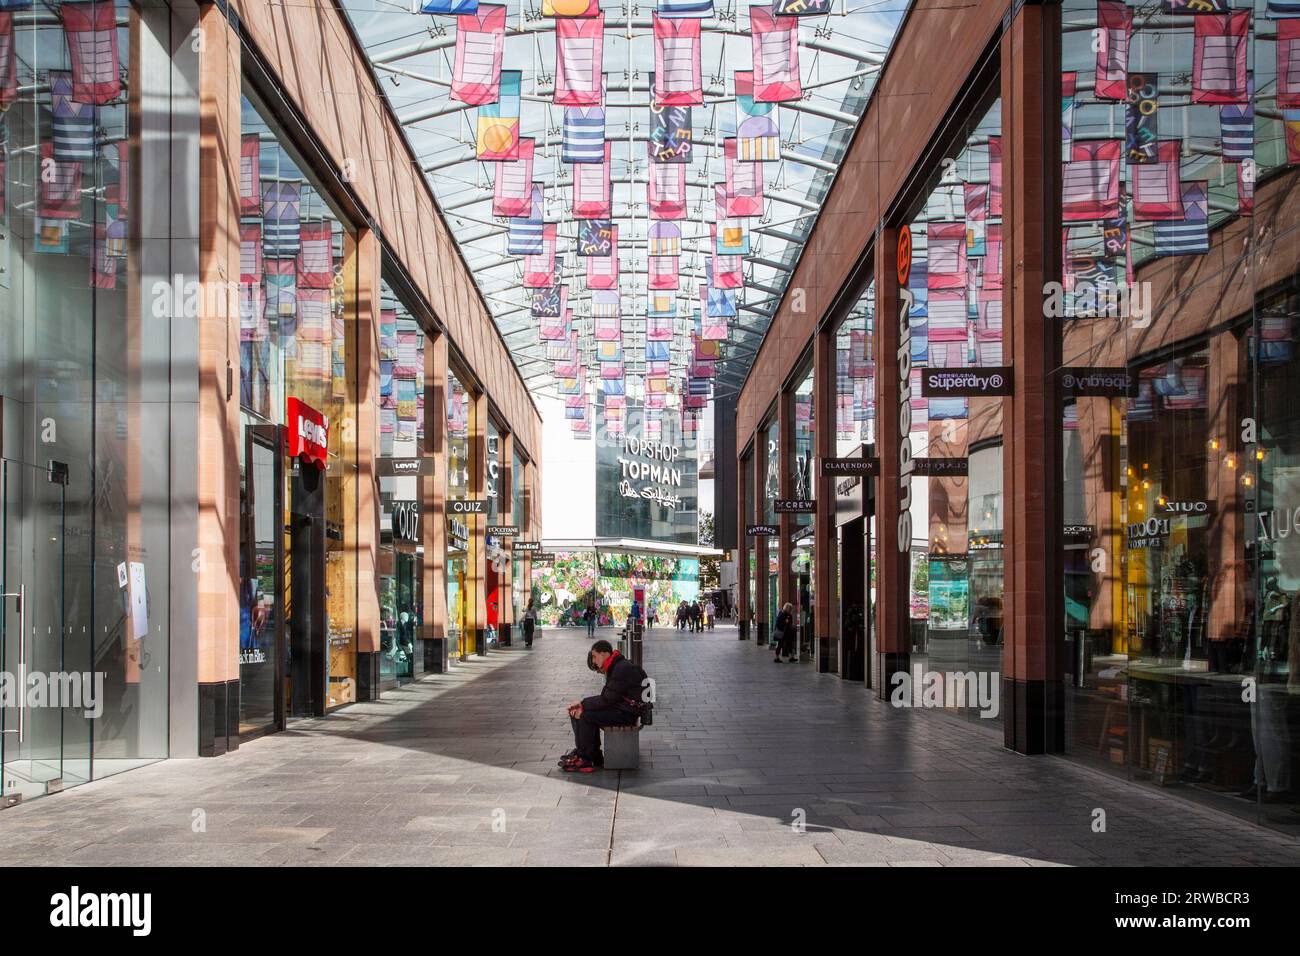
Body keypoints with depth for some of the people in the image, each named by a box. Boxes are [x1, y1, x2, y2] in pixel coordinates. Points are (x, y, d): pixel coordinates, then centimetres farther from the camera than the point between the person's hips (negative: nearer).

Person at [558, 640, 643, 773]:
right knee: (575, 713, 3)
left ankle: (586, 760, -13)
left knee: (586, 717, -23)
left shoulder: (623, 669, -20)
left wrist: (582, 703, -13)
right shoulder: (614, 667, 13)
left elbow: (606, 700, -22)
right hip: (617, 707, 10)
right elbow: (606, 696, 10)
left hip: (626, 712, -10)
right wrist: (581, 705, -3)